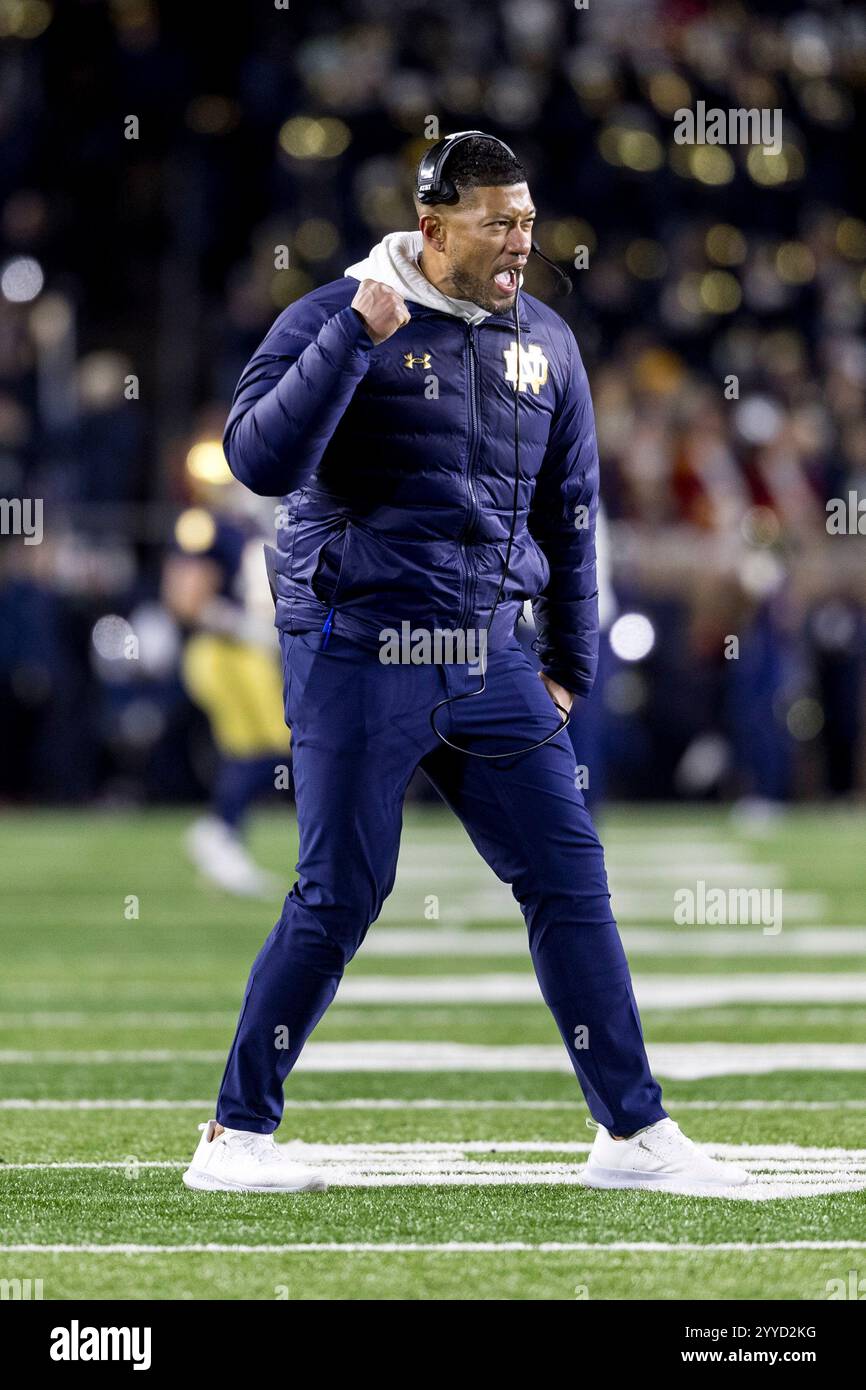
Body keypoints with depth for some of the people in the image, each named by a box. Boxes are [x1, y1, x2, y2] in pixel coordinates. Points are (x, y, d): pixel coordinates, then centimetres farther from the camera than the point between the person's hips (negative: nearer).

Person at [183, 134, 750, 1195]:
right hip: (357, 650, -5)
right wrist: (356, 338, -26)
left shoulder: (544, 344, 10)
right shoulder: (333, 320, -7)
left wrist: (569, 667, 17)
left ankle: (632, 1135, 6)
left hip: (487, 659, 5)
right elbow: (260, 461, -20)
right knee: (341, 896, -5)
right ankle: (233, 1136, 6)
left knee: (570, 876, 1)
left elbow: (569, 512, 19)